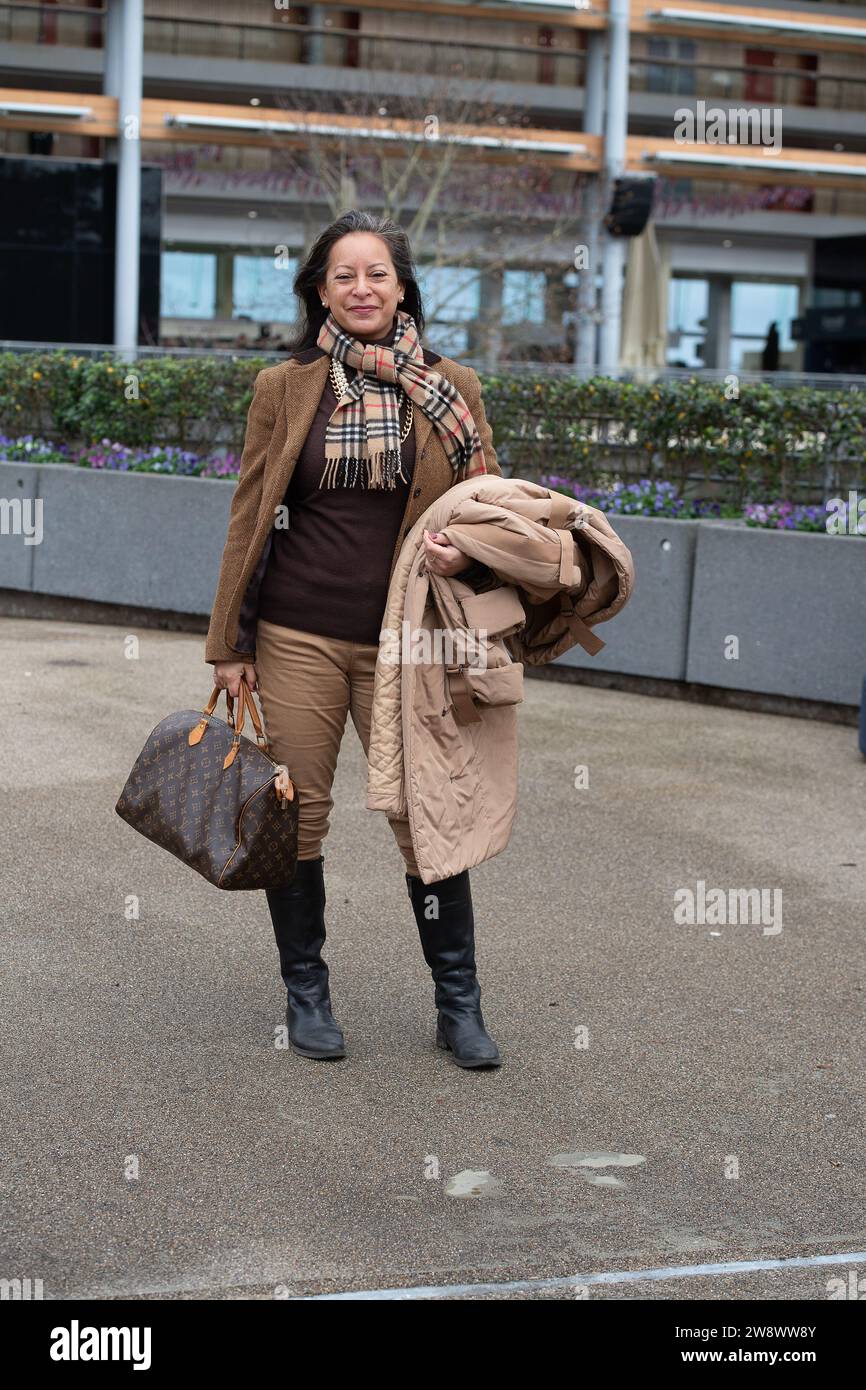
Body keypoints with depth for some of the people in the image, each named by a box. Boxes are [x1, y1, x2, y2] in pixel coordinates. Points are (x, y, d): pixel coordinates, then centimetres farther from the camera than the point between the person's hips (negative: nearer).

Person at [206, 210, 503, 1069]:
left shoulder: (449, 387, 3)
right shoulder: (285, 388, 3)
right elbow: (250, 516, 6)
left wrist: (465, 555, -14)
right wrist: (229, 643, 5)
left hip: (404, 641, 0)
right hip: (297, 636, 1)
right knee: (296, 817, 6)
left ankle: (458, 1004, 14)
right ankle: (306, 993, 22)